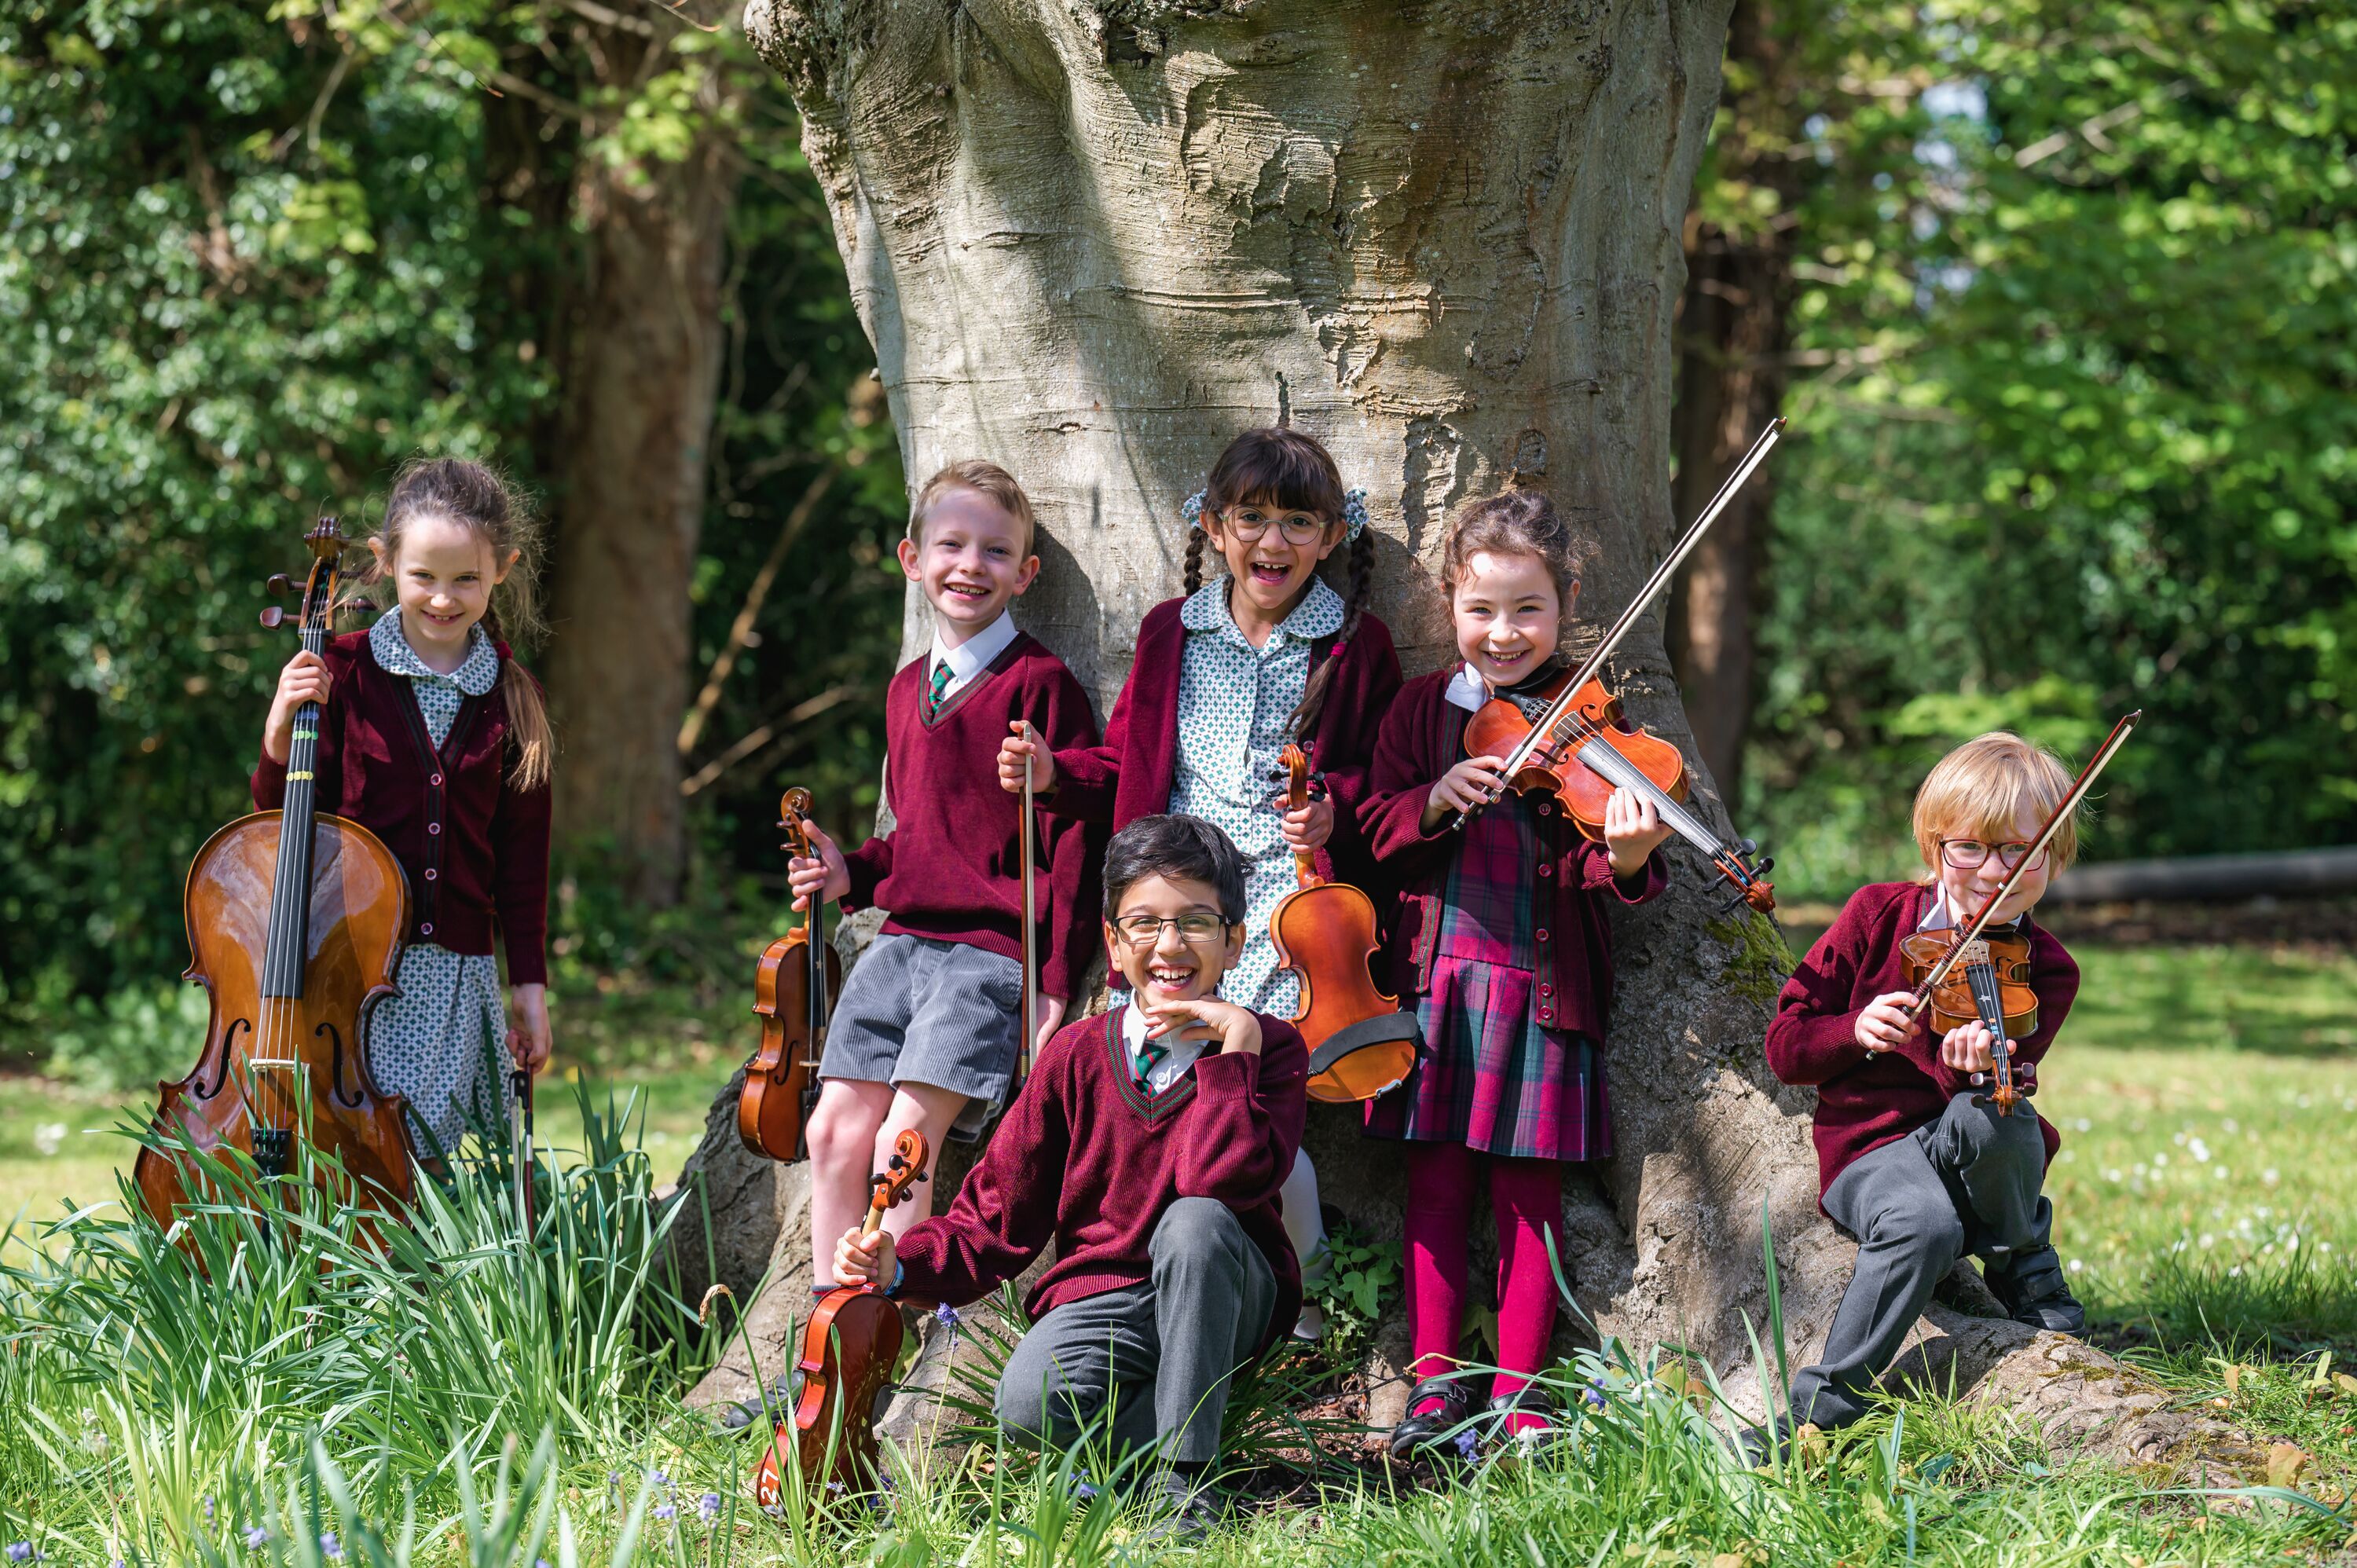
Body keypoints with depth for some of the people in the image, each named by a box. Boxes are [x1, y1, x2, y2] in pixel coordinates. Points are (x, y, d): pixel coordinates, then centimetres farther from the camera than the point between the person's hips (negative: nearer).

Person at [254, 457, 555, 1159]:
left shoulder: (511, 697, 5)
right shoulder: (343, 673, -2)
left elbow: (521, 853, 9)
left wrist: (529, 984, 8)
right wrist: (281, 733, -17)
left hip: (454, 975, 2)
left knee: (413, 1159, -1)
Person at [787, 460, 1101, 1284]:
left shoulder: (1039, 683, -8)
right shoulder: (908, 690, 16)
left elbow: (1071, 838, -10)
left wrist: (1054, 984, -13)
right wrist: (854, 873, 9)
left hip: (990, 950, -7)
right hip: (902, 939, 7)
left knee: (902, 1139, -15)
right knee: (836, 1129, 2)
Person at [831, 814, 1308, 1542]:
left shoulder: (1269, 1048, -6)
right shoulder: (1077, 1057, 1)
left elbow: (1223, 1181, -26)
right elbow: (995, 1219, 4)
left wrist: (1233, 1047, -26)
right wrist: (902, 1264, -13)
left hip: (1223, 1301, 0)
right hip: (1100, 1300, 1)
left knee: (1197, 1220, -36)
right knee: (1031, 1402, -33)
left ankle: (1184, 1470, -23)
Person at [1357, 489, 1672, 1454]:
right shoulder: (1423, 710, 7)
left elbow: (1592, 872, -9)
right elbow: (1375, 831, 3)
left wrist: (1626, 858, -32)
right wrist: (1436, 797, -16)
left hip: (1543, 982, -2)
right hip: (1437, 971, 2)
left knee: (1528, 1189, 3)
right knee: (1436, 1181, 5)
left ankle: (1518, 1394, 11)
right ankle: (1436, 1383, 13)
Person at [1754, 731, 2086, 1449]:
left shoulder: (2046, 972, 0)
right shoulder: (1879, 917, 0)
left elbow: (2003, 1086, -12)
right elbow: (1785, 1046, 1)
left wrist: (1971, 1068, -35)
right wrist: (1855, 1031, -19)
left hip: (1969, 1153, 1)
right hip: (1871, 1151, -1)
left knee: (1986, 1115, -36)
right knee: (1923, 1222, -37)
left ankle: (2021, 1264, -6)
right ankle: (1825, 1402, -22)